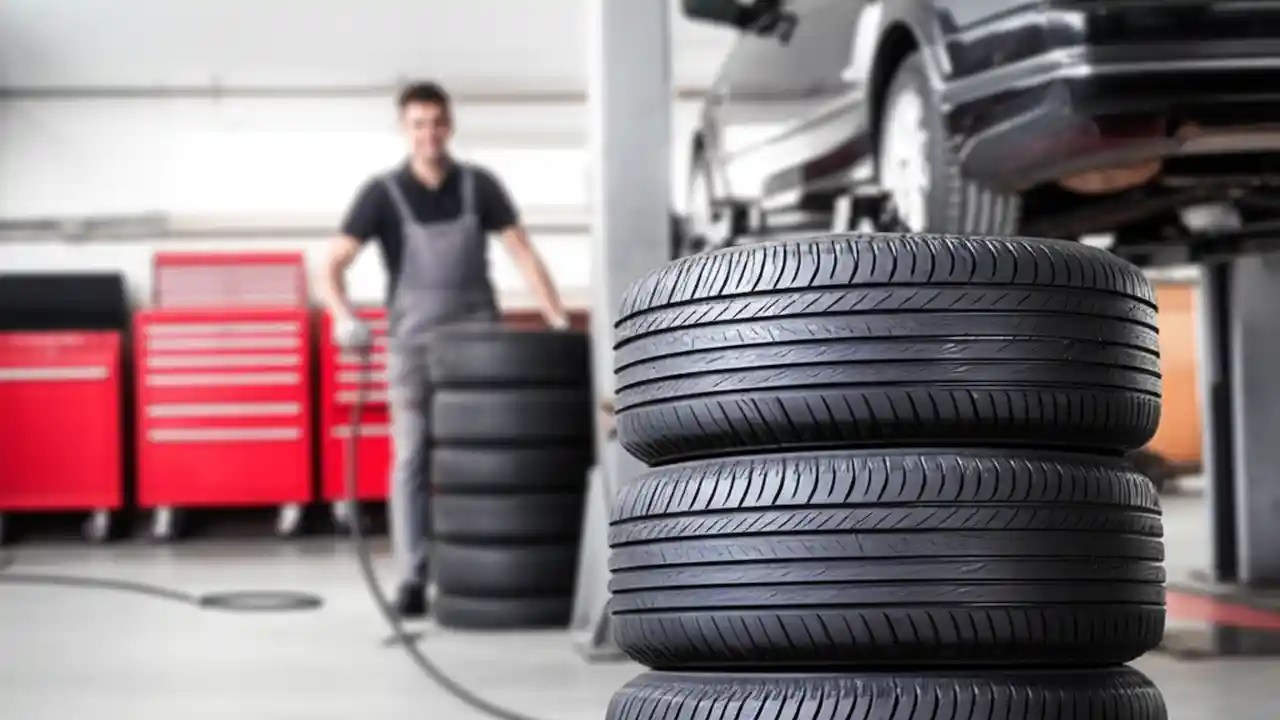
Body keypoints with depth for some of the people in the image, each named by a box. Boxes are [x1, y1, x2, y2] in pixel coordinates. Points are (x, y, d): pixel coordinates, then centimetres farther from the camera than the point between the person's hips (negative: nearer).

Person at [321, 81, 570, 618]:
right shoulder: (383, 194, -3)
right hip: (414, 342, -1)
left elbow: (524, 256, 0)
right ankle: (412, 581, -2)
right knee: (411, 459, -4)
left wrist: (558, 321, -10)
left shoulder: (478, 186, 1)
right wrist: (345, 317, -26)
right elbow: (332, 267, -7)